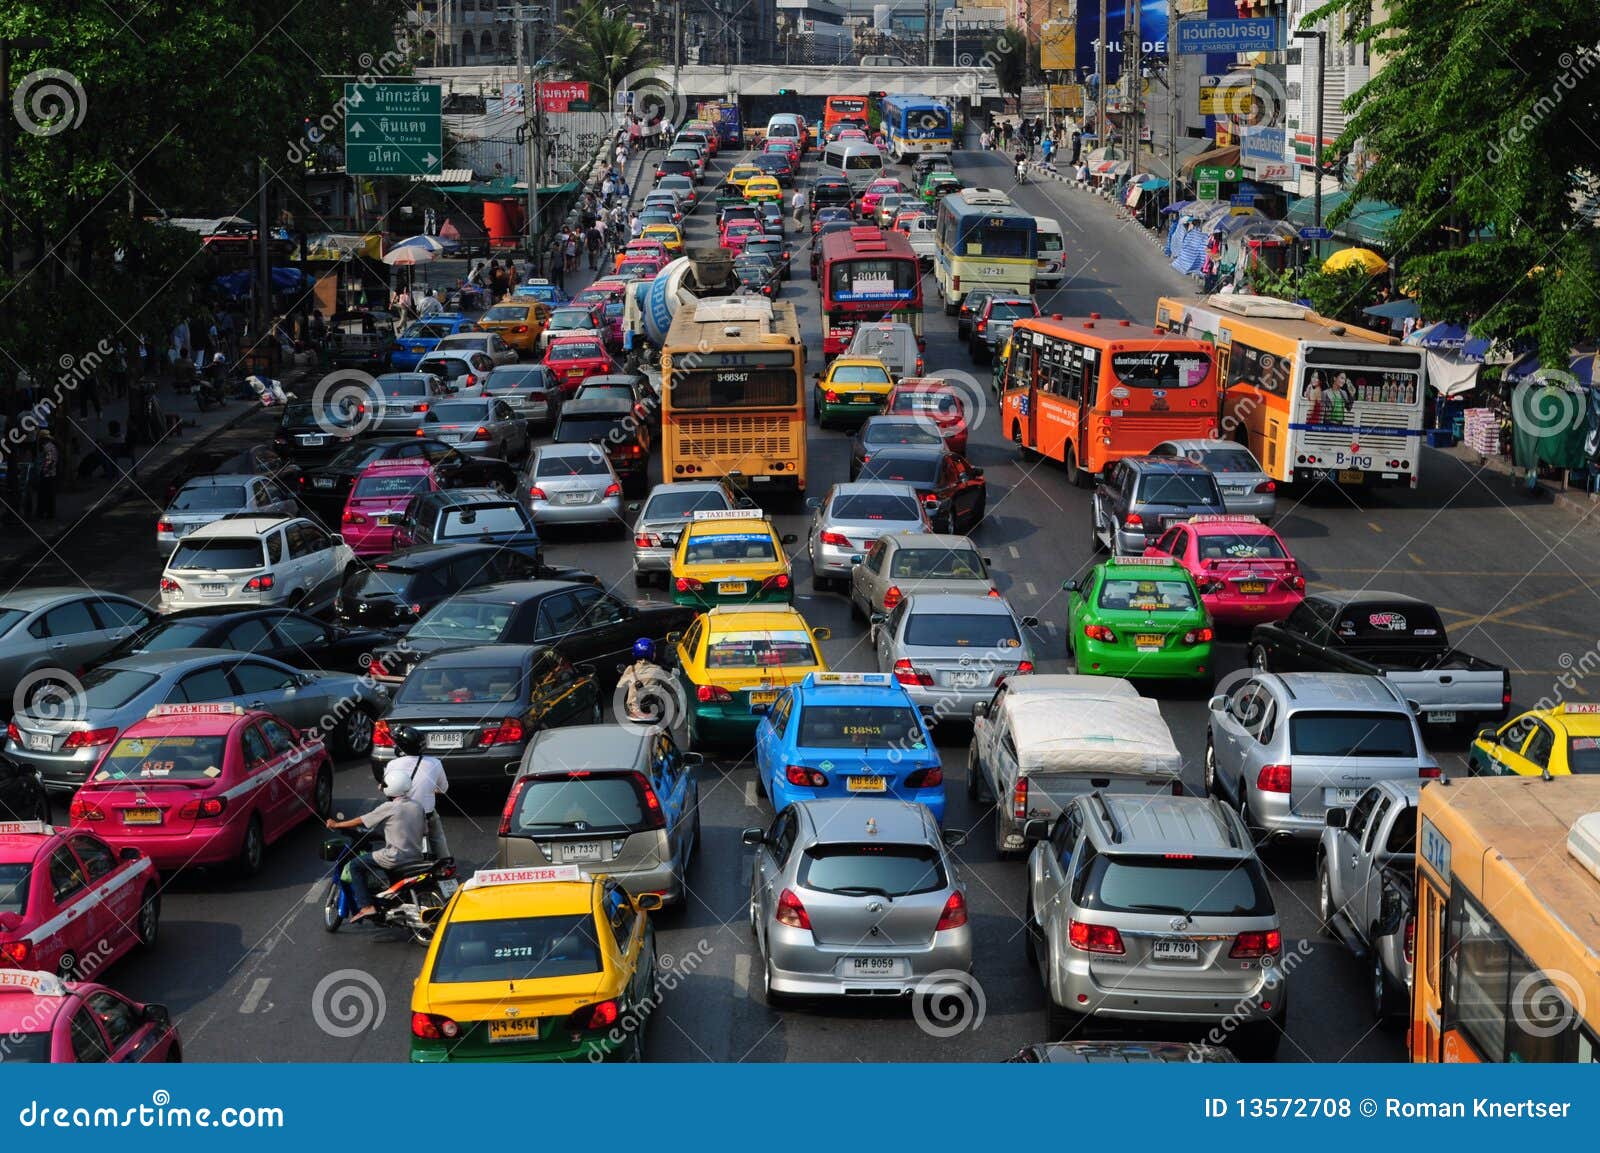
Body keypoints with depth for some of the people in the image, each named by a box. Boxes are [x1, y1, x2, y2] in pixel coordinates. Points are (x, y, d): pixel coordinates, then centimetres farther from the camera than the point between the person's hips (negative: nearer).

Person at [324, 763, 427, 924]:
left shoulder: (389, 808, -10)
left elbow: (361, 821, -5)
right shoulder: (418, 807, 7)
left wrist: (336, 825, 6)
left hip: (396, 856, -8)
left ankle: (366, 906, -7)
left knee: (355, 865, 3)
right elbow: (424, 828, 15)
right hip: (416, 856, 8)